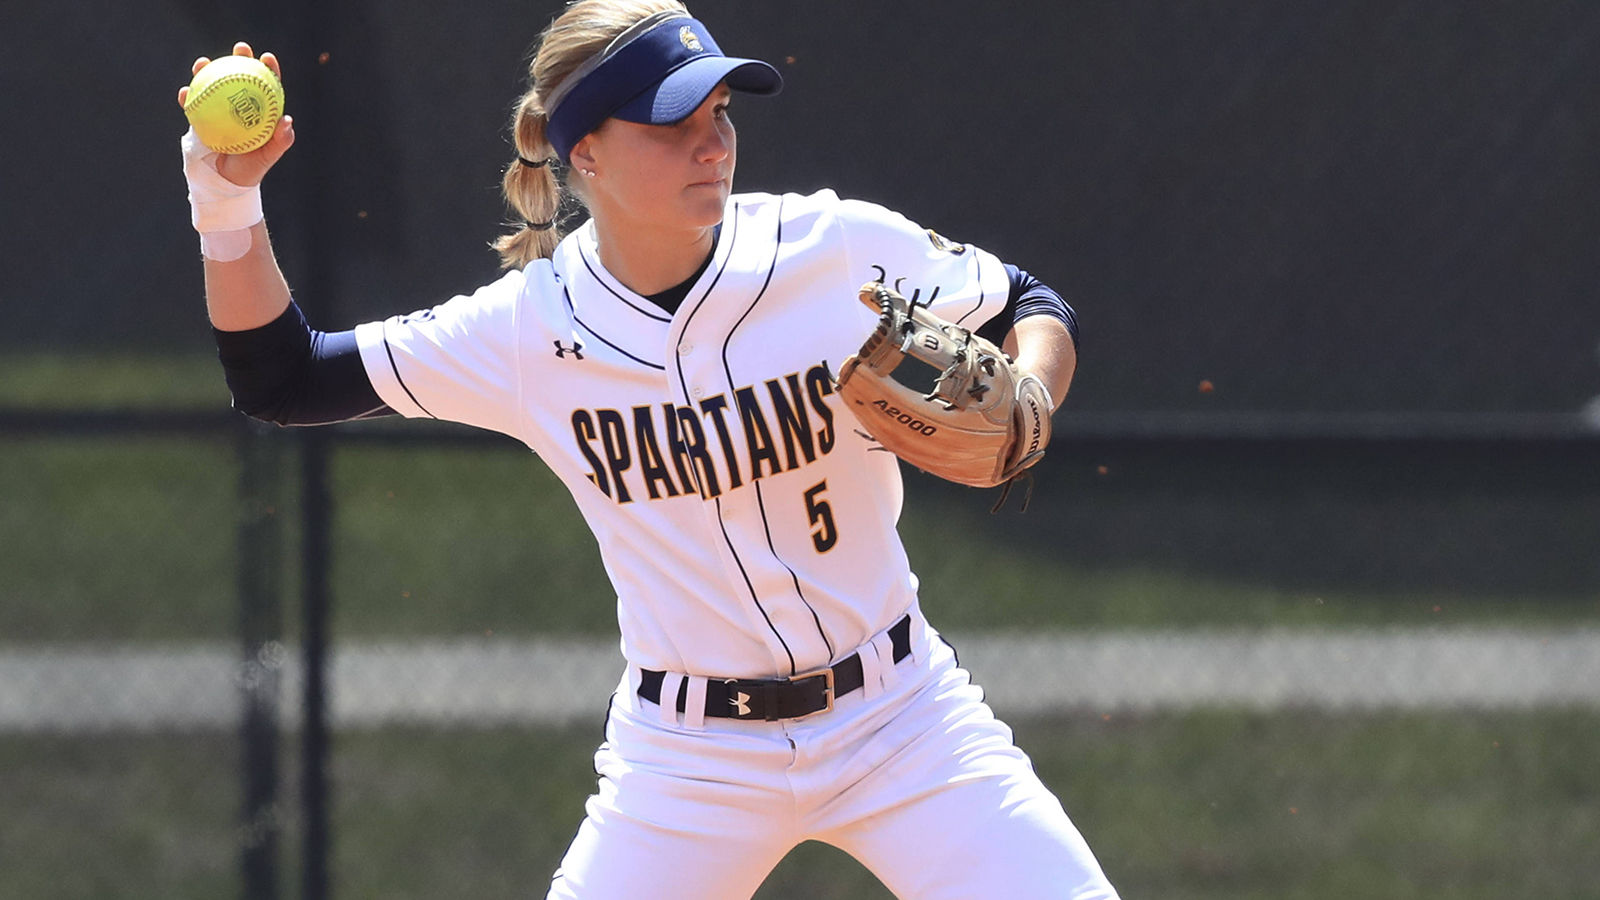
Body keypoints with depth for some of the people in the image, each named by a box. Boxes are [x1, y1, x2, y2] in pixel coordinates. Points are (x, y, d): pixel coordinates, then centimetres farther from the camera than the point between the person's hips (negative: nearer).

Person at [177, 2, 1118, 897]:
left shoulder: (840, 249, -11)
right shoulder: (532, 329, -9)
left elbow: (1033, 309, 4)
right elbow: (282, 379, -2)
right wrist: (229, 203, -16)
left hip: (899, 721, 0)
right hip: (687, 761, 0)